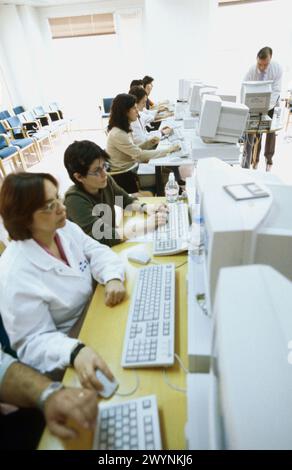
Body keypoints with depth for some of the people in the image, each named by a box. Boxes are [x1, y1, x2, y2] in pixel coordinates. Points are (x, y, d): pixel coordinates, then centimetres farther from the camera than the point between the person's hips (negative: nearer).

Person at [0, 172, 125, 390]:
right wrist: (75, 352, -42)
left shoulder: (65, 228, -7)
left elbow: (97, 252, -3)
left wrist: (113, 278, -24)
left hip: (97, 319, 6)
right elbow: (32, 343, -23)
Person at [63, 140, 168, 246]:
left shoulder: (106, 181, -6)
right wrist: (147, 224, -29)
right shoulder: (75, 200, -24)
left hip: (112, 248, 6)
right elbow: (105, 237, -31)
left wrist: (146, 207, -12)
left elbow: (127, 201, 9)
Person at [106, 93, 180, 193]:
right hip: (123, 178, -8)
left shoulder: (124, 128, 7)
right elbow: (140, 155, -23)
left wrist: (149, 143, -6)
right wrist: (168, 149, -19)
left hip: (130, 169, 8)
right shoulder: (117, 134, -23)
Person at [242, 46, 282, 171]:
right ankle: (255, 158, 11)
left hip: (271, 103, 0)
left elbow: (276, 91, -28)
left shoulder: (277, 69, -26)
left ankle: (269, 159, 14)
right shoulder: (252, 70, -24)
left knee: (270, 131, 1)